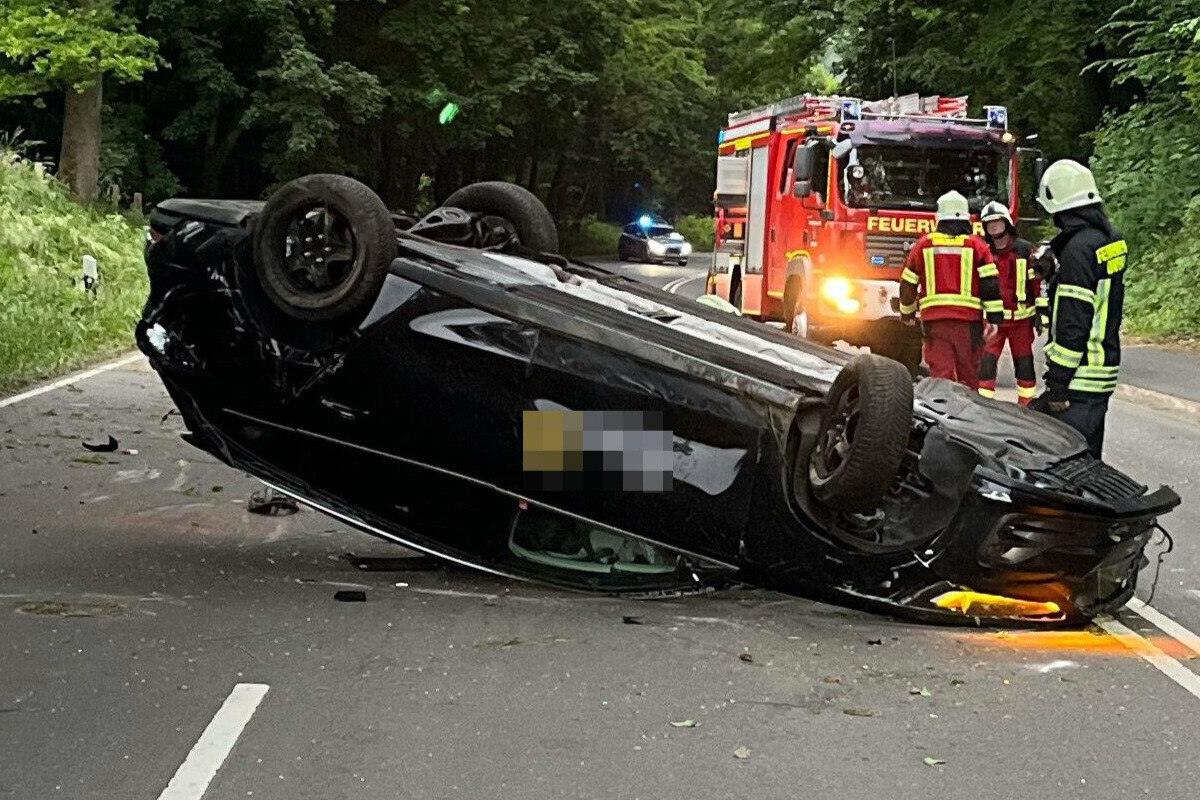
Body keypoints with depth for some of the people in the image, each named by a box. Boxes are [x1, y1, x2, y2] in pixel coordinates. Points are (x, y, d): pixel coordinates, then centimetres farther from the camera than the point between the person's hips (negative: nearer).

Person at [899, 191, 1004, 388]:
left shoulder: (924, 244, 8)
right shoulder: (976, 245, 4)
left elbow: (908, 283, 15)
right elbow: (991, 283, -5)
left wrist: (907, 313, 29)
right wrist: (993, 318, -2)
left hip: (934, 319, 0)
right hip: (968, 320, 0)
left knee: (940, 374, -2)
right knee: (969, 377, 10)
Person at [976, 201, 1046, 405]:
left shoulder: (1024, 249, 0)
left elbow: (1038, 281, 0)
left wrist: (1040, 312, -5)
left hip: (1021, 317, -2)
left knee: (1024, 362, 6)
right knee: (987, 360, -6)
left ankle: (1027, 402, 16)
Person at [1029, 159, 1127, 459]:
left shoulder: (1079, 248, -18)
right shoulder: (1108, 239, 13)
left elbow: (1073, 322, -20)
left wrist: (1057, 383, -17)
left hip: (1080, 378, -10)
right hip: (1104, 375, 10)